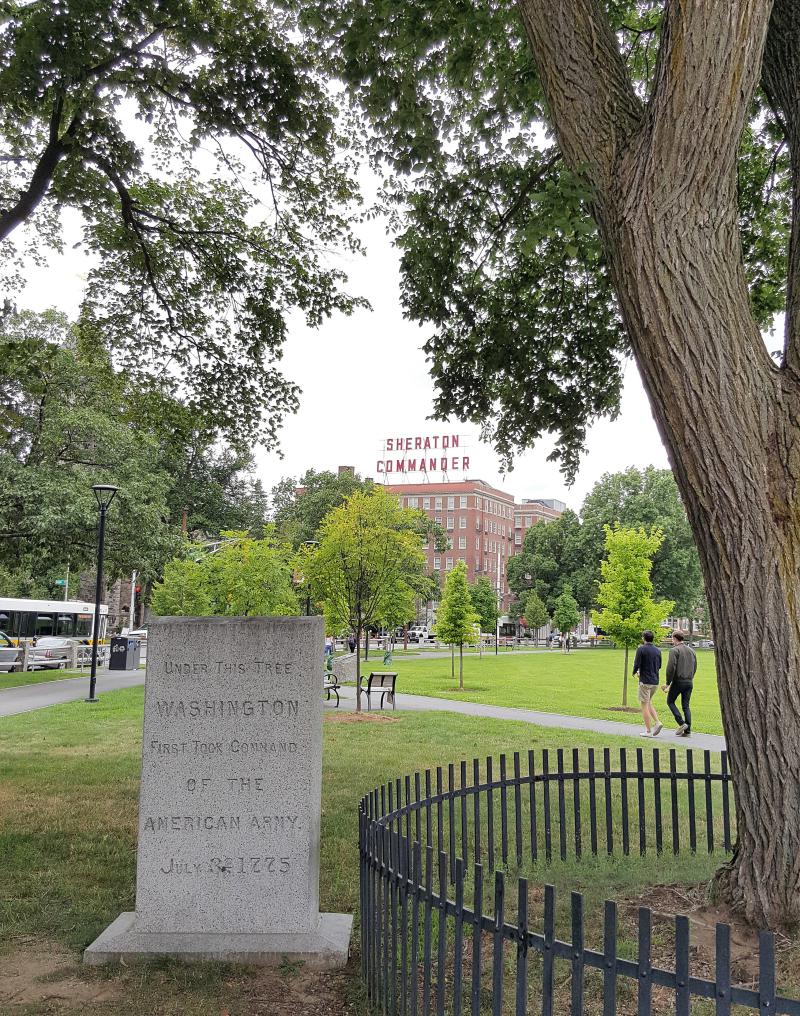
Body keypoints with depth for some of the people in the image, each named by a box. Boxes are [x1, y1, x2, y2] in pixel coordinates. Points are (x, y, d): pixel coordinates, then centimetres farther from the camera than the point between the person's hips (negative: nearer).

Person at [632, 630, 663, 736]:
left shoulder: (641, 649, -11)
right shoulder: (658, 650, 7)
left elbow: (637, 664, -15)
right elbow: (659, 666, 15)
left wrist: (634, 672, 7)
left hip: (645, 681, -6)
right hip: (655, 681, 6)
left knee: (644, 705, 2)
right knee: (648, 702, 23)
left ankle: (648, 731, 1)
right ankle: (657, 722, 6)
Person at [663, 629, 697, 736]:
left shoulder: (674, 650, -9)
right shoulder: (691, 650, 12)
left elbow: (671, 667, -15)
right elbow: (695, 667, 15)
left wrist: (668, 683, -8)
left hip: (678, 681, -6)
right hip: (689, 682, 6)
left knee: (670, 701, 10)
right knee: (686, 706, 9)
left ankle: (681, 723, -4)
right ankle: (687, 730, 4)